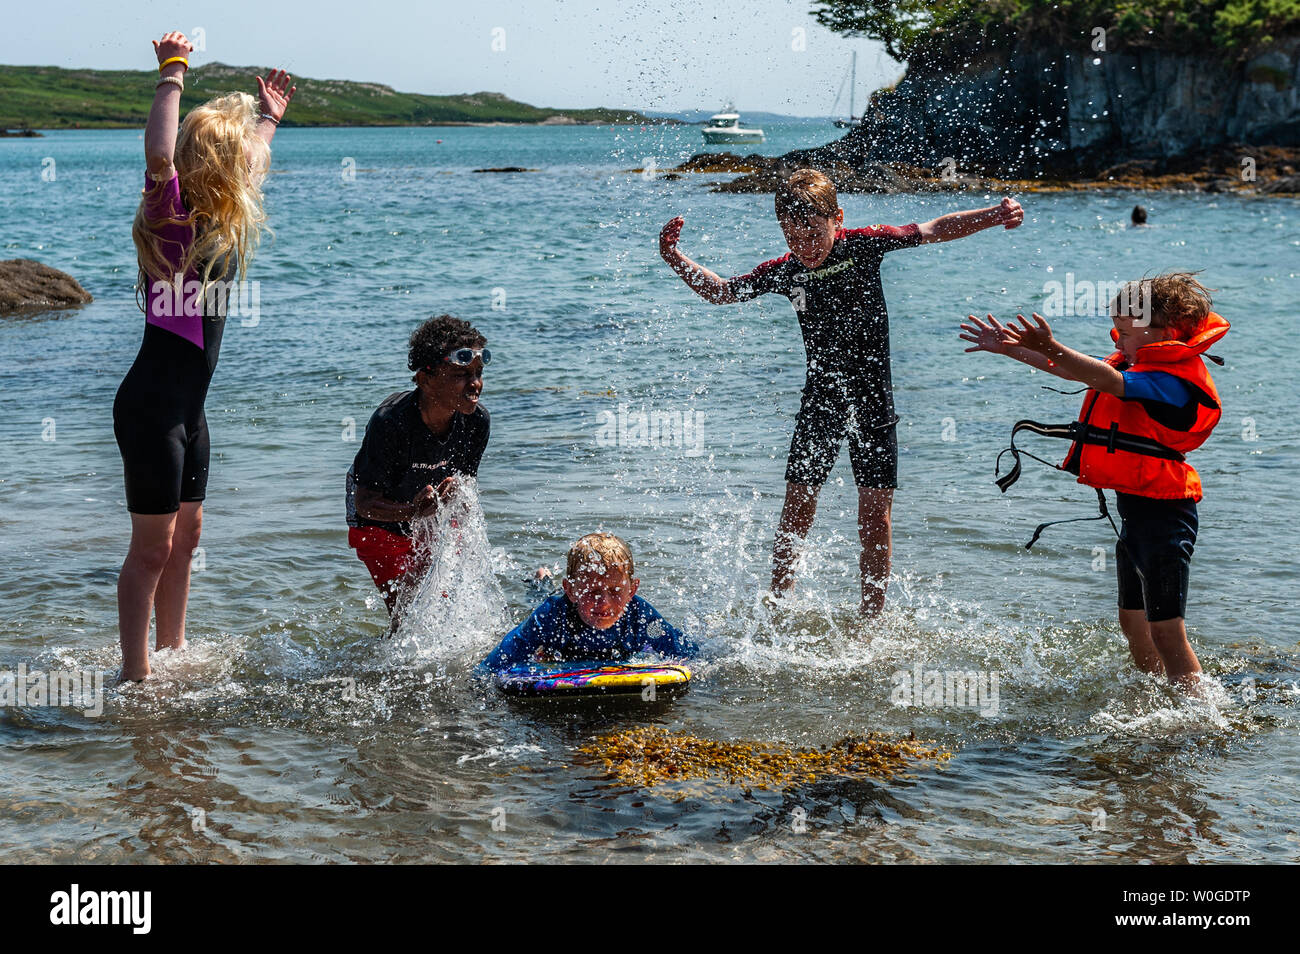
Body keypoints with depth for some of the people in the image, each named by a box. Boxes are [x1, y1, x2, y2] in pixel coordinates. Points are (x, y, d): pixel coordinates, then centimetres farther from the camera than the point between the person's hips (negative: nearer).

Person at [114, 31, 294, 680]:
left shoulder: (223, 222, 12)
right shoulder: (173, 217, -13)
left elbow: (245, 165, 36)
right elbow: (160, 154, -35)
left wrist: (267, 120, 46)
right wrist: (172, 74, -27)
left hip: (186, 406, 9)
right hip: (152, 403, -9)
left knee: (185, 534, 19)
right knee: (152, 546, -3)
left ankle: (172, 653, 33)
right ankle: (135, 677, 4)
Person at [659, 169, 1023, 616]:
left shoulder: (863, 244, -9)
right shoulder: (783, 271, -2)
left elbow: (935, 230, -8)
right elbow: (721, 292, 10)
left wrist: (995, 214, -22)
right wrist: (674, 258, -3)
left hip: (871, 398, -2)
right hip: (819, 399, 2)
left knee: (875, 518, -2)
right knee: (796, 513, 0)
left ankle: (870, 618, 7)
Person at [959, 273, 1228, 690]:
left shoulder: (1173, 380, -19)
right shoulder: (1136, 365, 12)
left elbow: (1107, 381, -35)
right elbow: (1071, 370, 17)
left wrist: (1051, 349, -47)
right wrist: (1011, 349, 12)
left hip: (1162, 513, -11)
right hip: (1134, 508, 11)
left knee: (1165, 631, -12)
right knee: (1134, 623, 20)